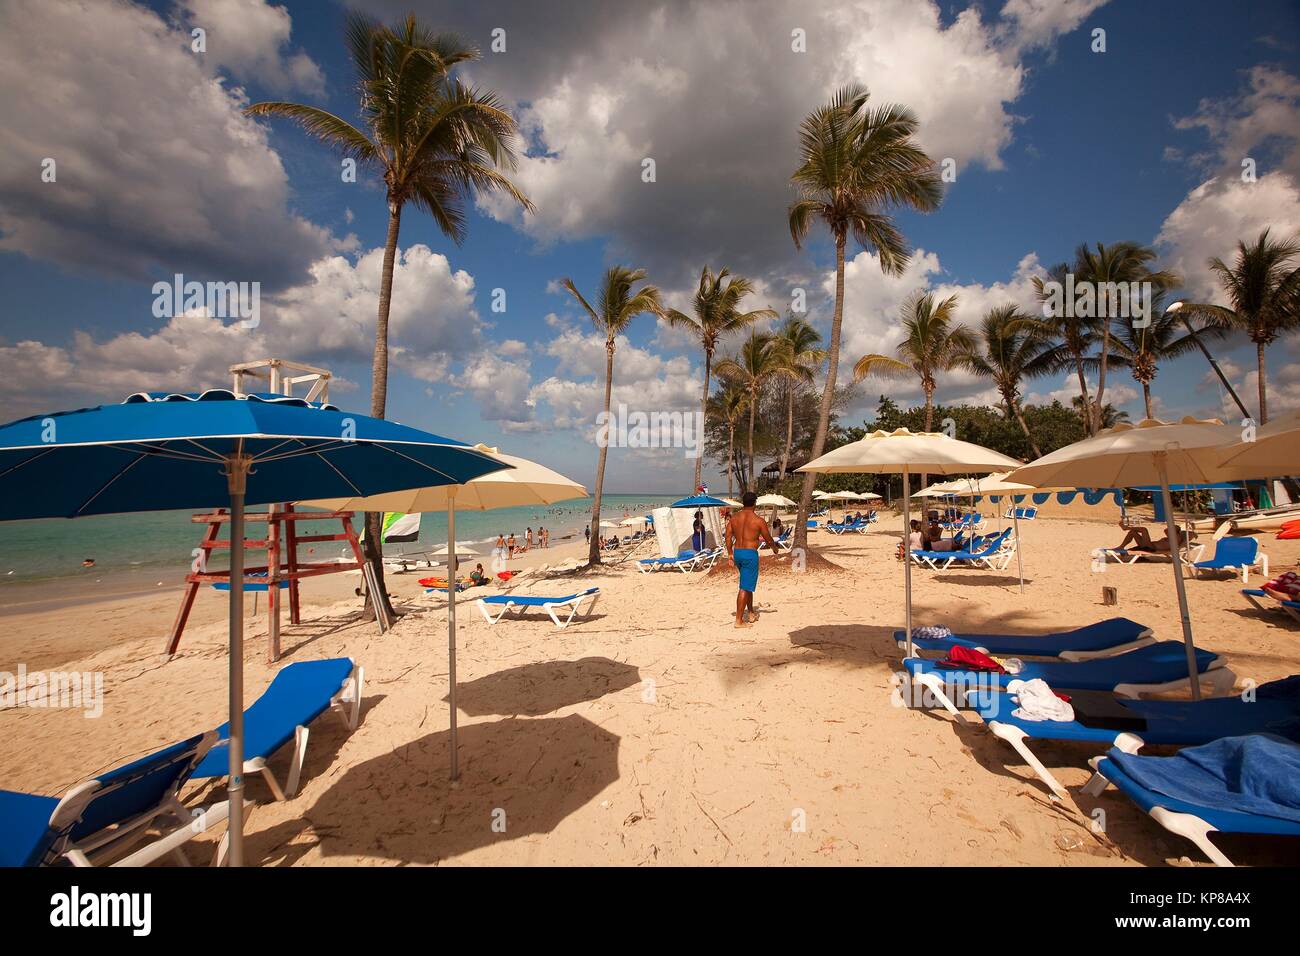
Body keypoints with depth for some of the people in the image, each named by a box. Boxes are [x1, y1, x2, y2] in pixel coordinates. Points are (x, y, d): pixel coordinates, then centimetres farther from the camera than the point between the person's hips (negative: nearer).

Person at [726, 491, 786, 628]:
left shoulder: (734, 517, 6)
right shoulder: (758, 520, -8)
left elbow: (728, 536, 4)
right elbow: (768, 539, 0)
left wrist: (730, 553, 11)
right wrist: (776, 550, 19)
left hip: (737, 553, 6)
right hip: (750, 554, -6)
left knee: (748, 584, 22)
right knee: (745, 587, -3)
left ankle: (751, 613, 32)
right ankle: (739, 620, -1)